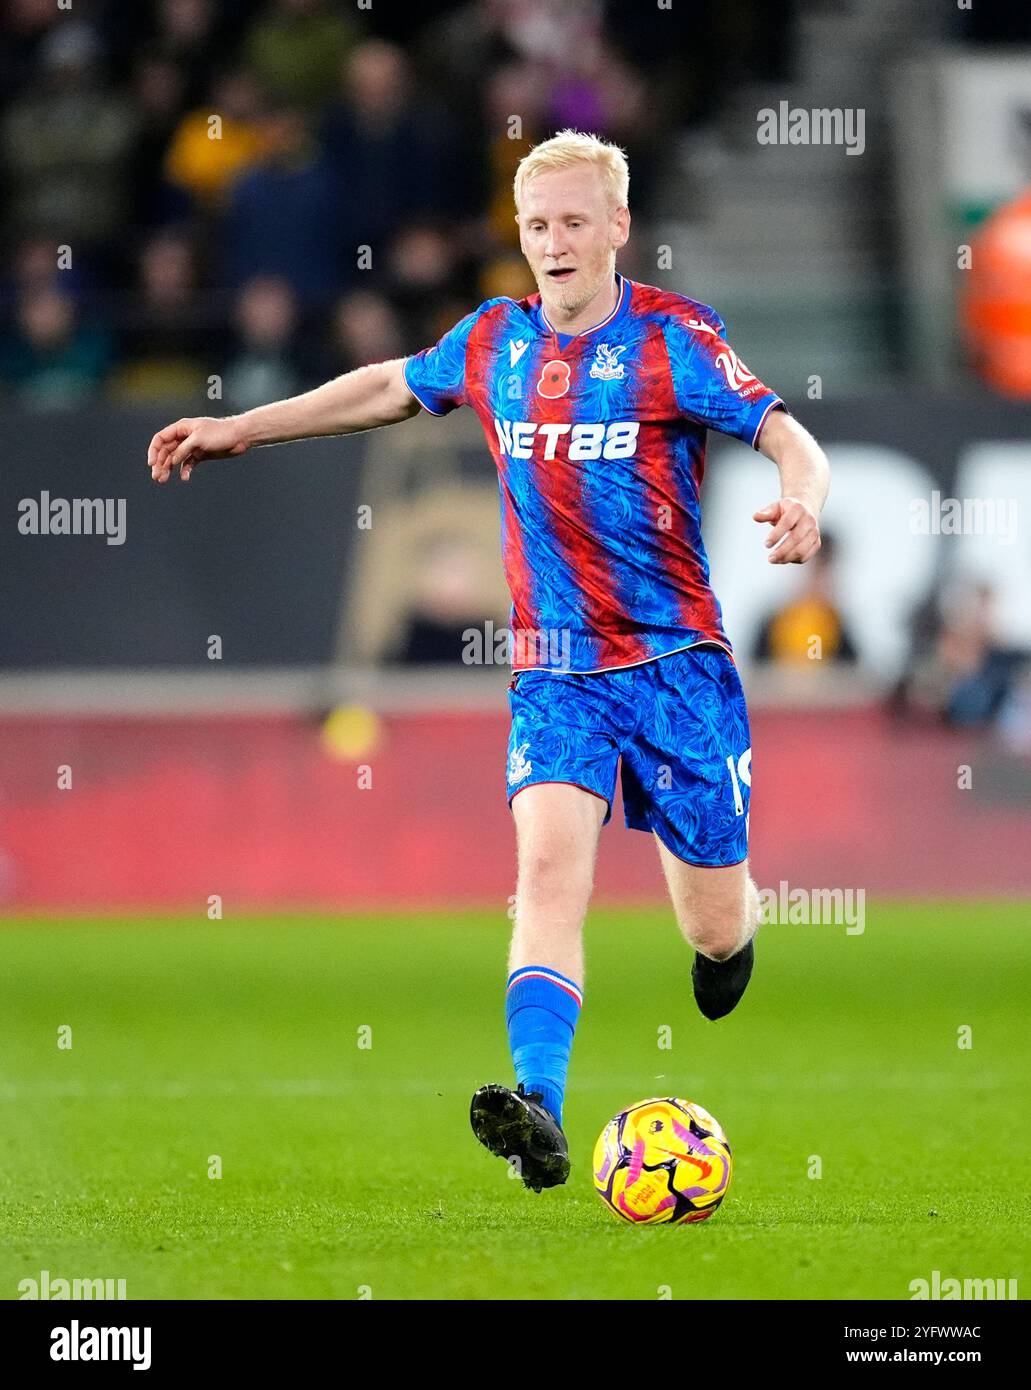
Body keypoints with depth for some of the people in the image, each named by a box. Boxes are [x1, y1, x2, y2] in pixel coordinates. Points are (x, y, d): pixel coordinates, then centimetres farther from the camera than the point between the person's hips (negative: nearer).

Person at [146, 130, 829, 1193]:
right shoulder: (495, 341, 7)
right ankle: (539, 1114, -35)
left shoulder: (672, 337, -6)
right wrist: (241, 429, 26)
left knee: (715, 930, 4)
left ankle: (731, 923, 43)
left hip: (675, 664, -2)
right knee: (549, 865, -22)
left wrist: (800, 501, -35)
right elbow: (392, 387, 25)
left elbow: (787, 439, -12)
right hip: (553, 669, 2)